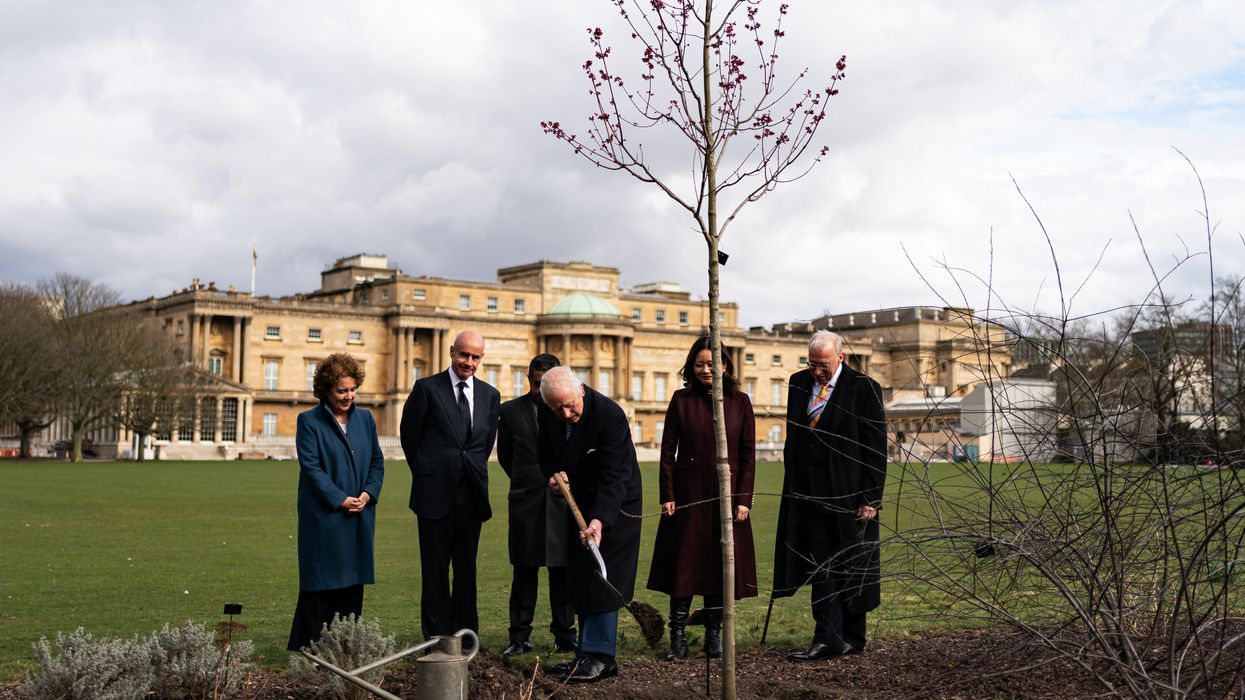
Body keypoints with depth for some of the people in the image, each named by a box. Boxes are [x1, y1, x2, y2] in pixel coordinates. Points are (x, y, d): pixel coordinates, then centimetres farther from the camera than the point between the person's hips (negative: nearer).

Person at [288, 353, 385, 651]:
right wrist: (340, 500, -15)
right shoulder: (309, 421, -4)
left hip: (359, 517, 5)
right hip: (323, 517, -5)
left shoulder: (365, 419, 11)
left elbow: (377, 461, 13)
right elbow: (311, 467, -10)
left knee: (353, 585, 8)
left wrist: (368, 493, -5)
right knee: (320, 587, -2)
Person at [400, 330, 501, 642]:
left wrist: (472, 472, 11)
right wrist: (427, 473, 9)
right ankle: (437, 637, 9)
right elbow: (410, 437, 3)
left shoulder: (490, 396, 10)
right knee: (435, 567, 2)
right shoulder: (427, 388, -2)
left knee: (466, 567, 9)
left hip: (471, 493, 4)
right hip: (435, 492, -3)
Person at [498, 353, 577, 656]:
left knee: (563, 571, 3)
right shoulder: (511, 411, 6)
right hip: (525, 502, 0)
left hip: (563, 499, 0)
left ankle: (565, 634, 12)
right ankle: (520, 638, 9)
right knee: (524, 571, 4)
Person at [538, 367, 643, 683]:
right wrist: (554, 474, -13)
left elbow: (615, 477, -31)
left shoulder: (610, 415, -27)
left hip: (615, 505, -7)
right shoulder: (548, 415, -8)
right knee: (582, 582, 9)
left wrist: (599, 520, -42)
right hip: (579, 503, 7)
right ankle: (587, 654, 16)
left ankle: (600, 656, -6)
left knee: (602, 579, -10)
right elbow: (547, 455, 10)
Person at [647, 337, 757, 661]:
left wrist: (744, 499, -4)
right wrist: (667, 496, -5)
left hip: (727, 495, 1)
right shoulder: (681, 400, 2)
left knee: (720, 564, 6)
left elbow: (748, 455, 3)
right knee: (683, 565, 1)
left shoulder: (740, 402, 4)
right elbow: (668, 450, 1)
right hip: (688, 494, -1)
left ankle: (714, 634, 16)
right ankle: (678, 637, 6)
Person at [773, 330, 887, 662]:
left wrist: (870, 498, -12)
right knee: (821, 568, 0)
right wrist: (793, 482, 13)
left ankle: (852, 637, 19)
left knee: (852, 570, 7)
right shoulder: (799, 383, 9)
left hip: (849, 495, -4)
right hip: (810, 494, 4)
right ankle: (828, 639, 0)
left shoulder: (863, 389, -7)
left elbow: (876, 449, -8)